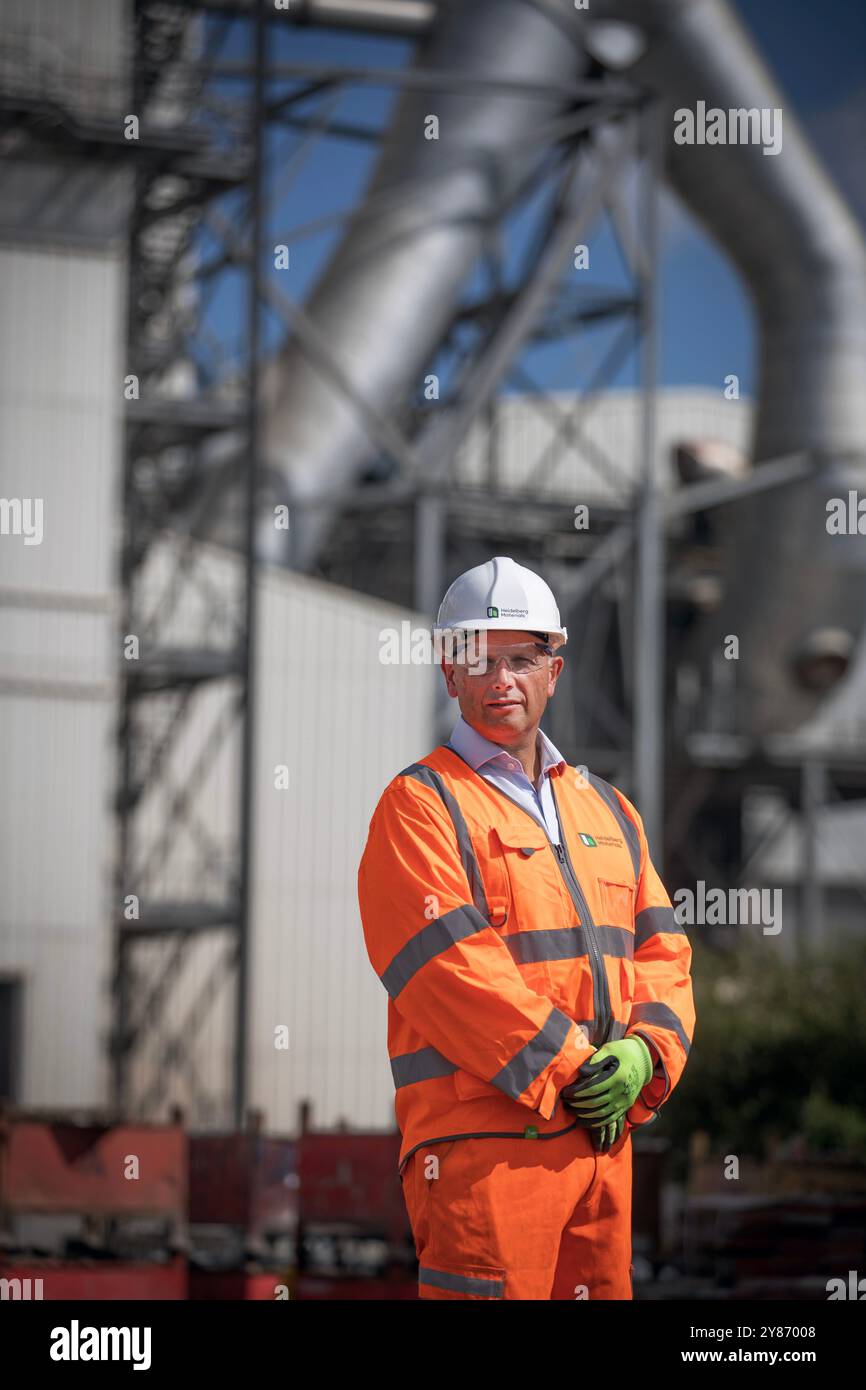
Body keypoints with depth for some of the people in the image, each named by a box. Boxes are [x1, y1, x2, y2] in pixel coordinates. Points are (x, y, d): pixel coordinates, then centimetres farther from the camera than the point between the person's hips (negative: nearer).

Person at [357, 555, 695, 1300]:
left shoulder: (607, 810, 20)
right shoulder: (419, 806, -2)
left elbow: (661, 951, 15)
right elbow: (450, 968, -12)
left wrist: (644, 1052, -6)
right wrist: (573, 1071, -14)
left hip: (604, 1137, 7)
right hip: (483, 1139, -7)